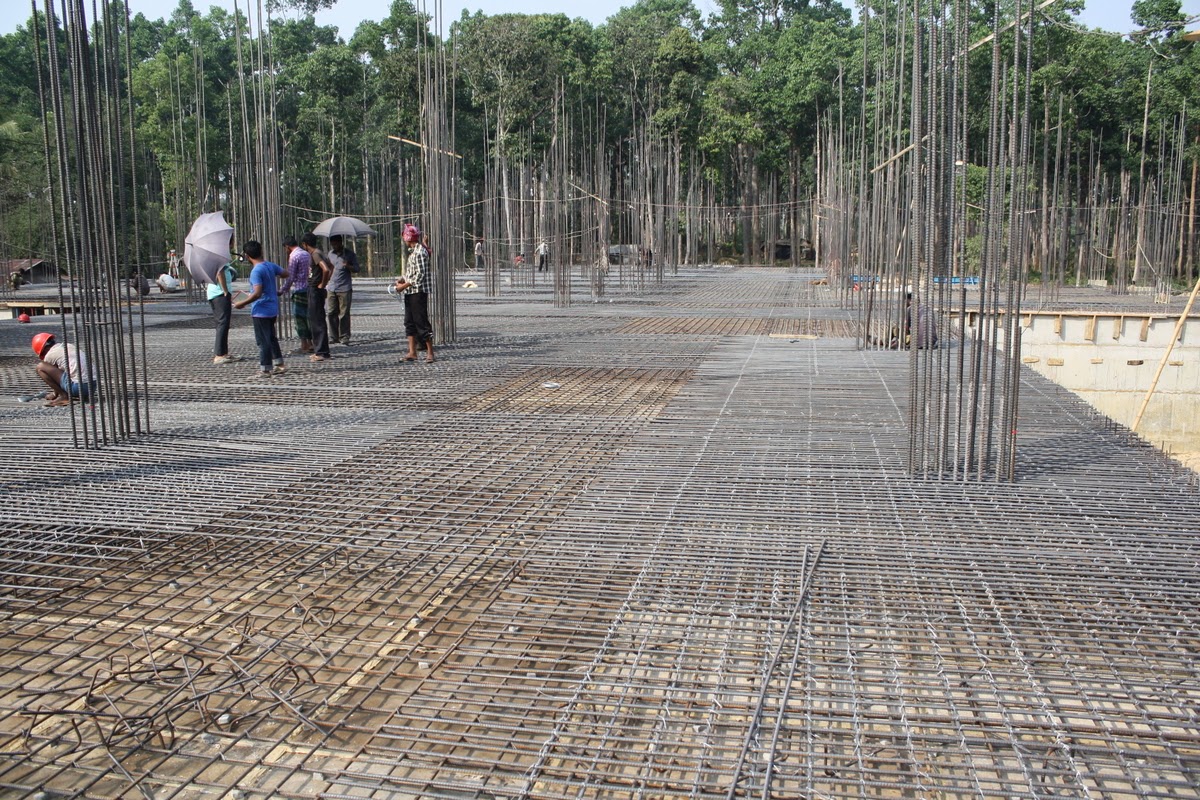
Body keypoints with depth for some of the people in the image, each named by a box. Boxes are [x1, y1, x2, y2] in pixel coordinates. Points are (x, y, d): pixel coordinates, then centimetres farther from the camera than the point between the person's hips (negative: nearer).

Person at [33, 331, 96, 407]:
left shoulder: (49, 355, 3)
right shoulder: (70, 346, 24)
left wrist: (55, 394, 34)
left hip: (78, 386, -8)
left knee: (40, 367, 3)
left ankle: (64, 396, 2)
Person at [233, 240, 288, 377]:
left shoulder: (256, 271, -20)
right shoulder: (271, 265, 2)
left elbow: (257, 293, -26)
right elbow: (285, 274, 19)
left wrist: (242, 303, -16)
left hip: (261, 311, -8)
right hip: (272, 309, 8)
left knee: (263, 341, 0)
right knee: (272, 338, 19)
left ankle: (265, 370, 5)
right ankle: (279, 365, 23)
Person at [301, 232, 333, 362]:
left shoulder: (315, 254, -16)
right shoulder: (317, 253, 14)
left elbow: (326, 269, -30)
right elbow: (330, 268, 26)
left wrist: (322, 284, -17)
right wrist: (325, 282, 17)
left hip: (316, 292, -10)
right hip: (313, 291, 10)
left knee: (318, 322, -8)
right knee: (314, 321, 15)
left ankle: (322, 353, -6)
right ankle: (319, 350, 21)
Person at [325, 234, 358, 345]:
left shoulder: (349, 253, 0)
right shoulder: (329, 254, 13)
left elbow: (356, 268, 0)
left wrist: (348, 266, -20)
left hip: (345, 289, -4)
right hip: (331, 288, 4)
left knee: (344, 314, -3)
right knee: (331, 313, 2)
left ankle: (344, 337, 5)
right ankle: (333, 336, 10)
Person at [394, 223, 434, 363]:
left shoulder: (420, 252, -15)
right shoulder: (412, 251, 15)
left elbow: (420, 275, -20)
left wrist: (404, 285, -16)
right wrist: (402, 278, 5)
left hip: (419, 292, -10)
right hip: (410, 293, 10)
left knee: (422, 322, -6)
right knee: (409, 322, 10)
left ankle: (430, 352, 1)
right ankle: (412, 352, 14)